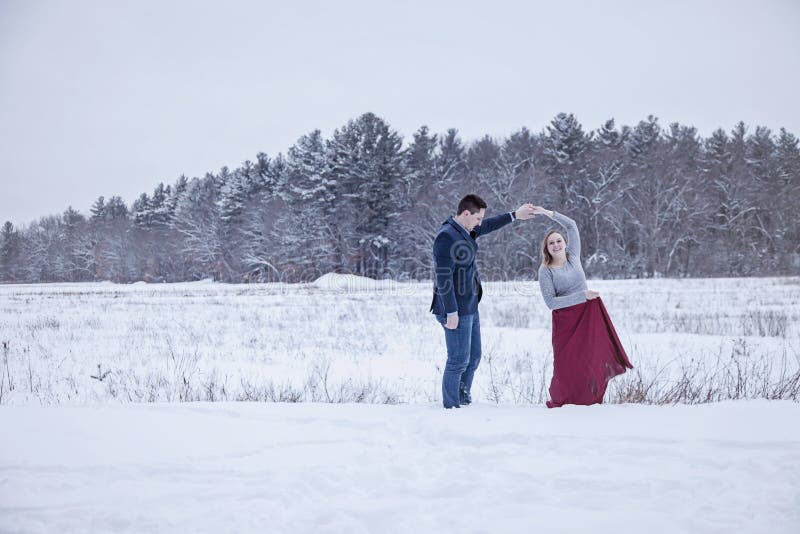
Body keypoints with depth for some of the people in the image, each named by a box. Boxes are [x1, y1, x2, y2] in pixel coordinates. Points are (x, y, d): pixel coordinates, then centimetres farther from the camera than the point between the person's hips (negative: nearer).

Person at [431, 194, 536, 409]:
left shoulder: (465, 231, 10)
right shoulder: (446, 237, -19)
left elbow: (489, 225, 32)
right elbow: (443, 278, -22)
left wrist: (514, 215, 37)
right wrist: (452, 313, -22)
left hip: (470, 307, 10)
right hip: (456, 310, -10)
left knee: (473, 358, 16)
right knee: (458, 361, -5)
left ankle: (464, 401, 25)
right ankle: (451, 407, 4)